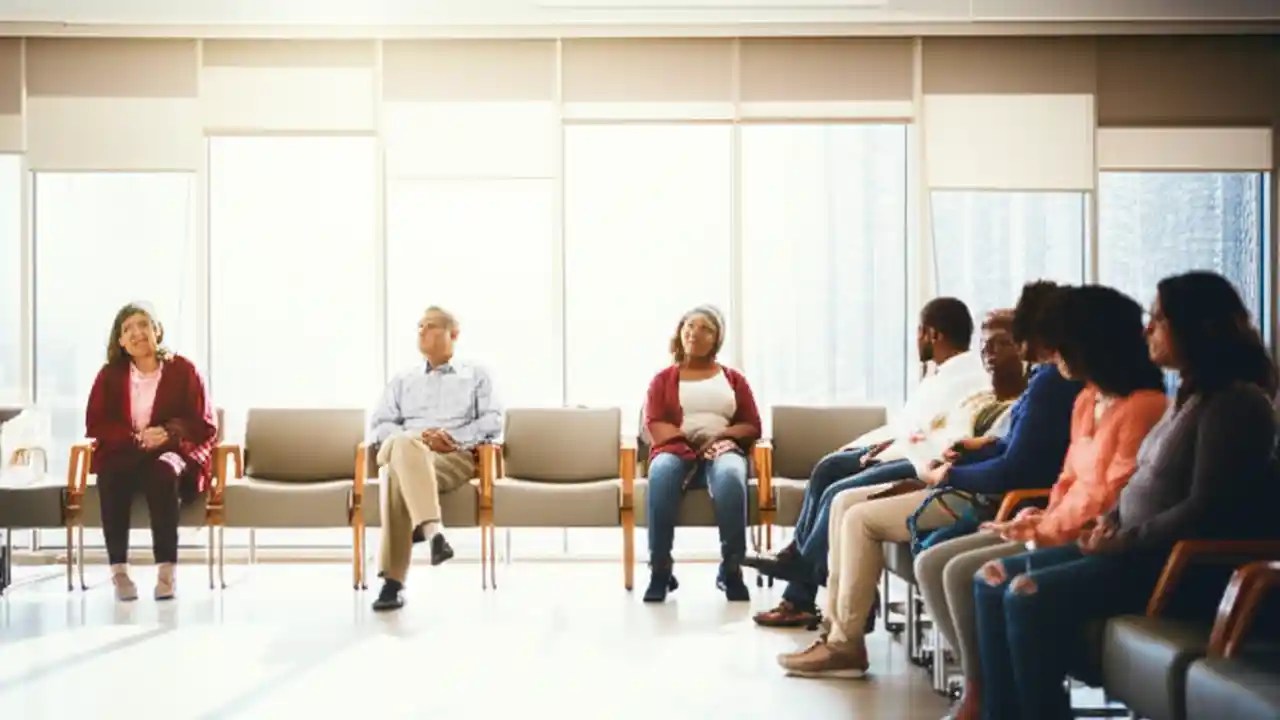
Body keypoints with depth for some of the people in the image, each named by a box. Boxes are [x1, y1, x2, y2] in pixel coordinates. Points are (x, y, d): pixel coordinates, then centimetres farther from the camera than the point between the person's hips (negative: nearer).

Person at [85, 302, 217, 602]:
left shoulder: (183, 370, 3)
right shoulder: (110, 375, 9)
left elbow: (206, 426, 0)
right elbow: (95, 425, 2)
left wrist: (169, 433, -20)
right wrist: (137, 439, -16)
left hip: (175, 453, -2)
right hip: (124, 454, 2)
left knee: (162, 471, -37)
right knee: (110, 474, -34)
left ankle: (167, 570, -38)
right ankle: (119, 569, -34)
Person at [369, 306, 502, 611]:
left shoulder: (476, 375, 23)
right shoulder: (403, 381, 30)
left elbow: (493, 420, 8)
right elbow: (380, 425, 16)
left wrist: (455, 437, -9)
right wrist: (417, 437, -5)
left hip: (456, 456, -2)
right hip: (406, 453, 2)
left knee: (400, 476, -39)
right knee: (404, 445, -41)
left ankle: (393, 580, -47)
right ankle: (432, 529, -57)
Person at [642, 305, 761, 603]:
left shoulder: (733, 379, 23)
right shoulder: (663, 379, 21)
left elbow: (752, 427, 12)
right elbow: (655, 427, 5)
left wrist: (721, 434, -8)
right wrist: (690, 437, -13)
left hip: (722, 450, 0)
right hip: (677, 450, 0)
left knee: (730, 476, -39)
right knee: (661, 473, -39)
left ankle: (731, 570, -34)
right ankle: (660, 572, -37)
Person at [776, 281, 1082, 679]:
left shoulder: (1050, 385, -19)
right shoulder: (1051, 378, 12)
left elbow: (1012, 470, -24)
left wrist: (947, 476, -10)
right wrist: (960, 460, 5)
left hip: (993, 500, -11)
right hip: (984, 488, 11)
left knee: (861, 518, -10)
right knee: (845, 502, 6)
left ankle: (846, 643, -1)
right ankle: (835, 624, 5)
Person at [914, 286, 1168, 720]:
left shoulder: (1144, 406, -15)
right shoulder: (1086, 400, 15)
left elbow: (1115, 497, -19)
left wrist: (1045, 530, -14)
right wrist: (1040, 519, 0)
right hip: (1059, 528, 10)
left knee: (964, 573, -23)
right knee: (931, 564, -4)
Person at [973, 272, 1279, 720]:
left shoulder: (1234, 401, -14)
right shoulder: (1191, 395, 16)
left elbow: (1204, 511, -20)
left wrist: (1123, 540, -16)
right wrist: (1109, 521, 4)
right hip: (1135, 548, 10)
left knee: (1029, 596, -25)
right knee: (994, 578, -3)